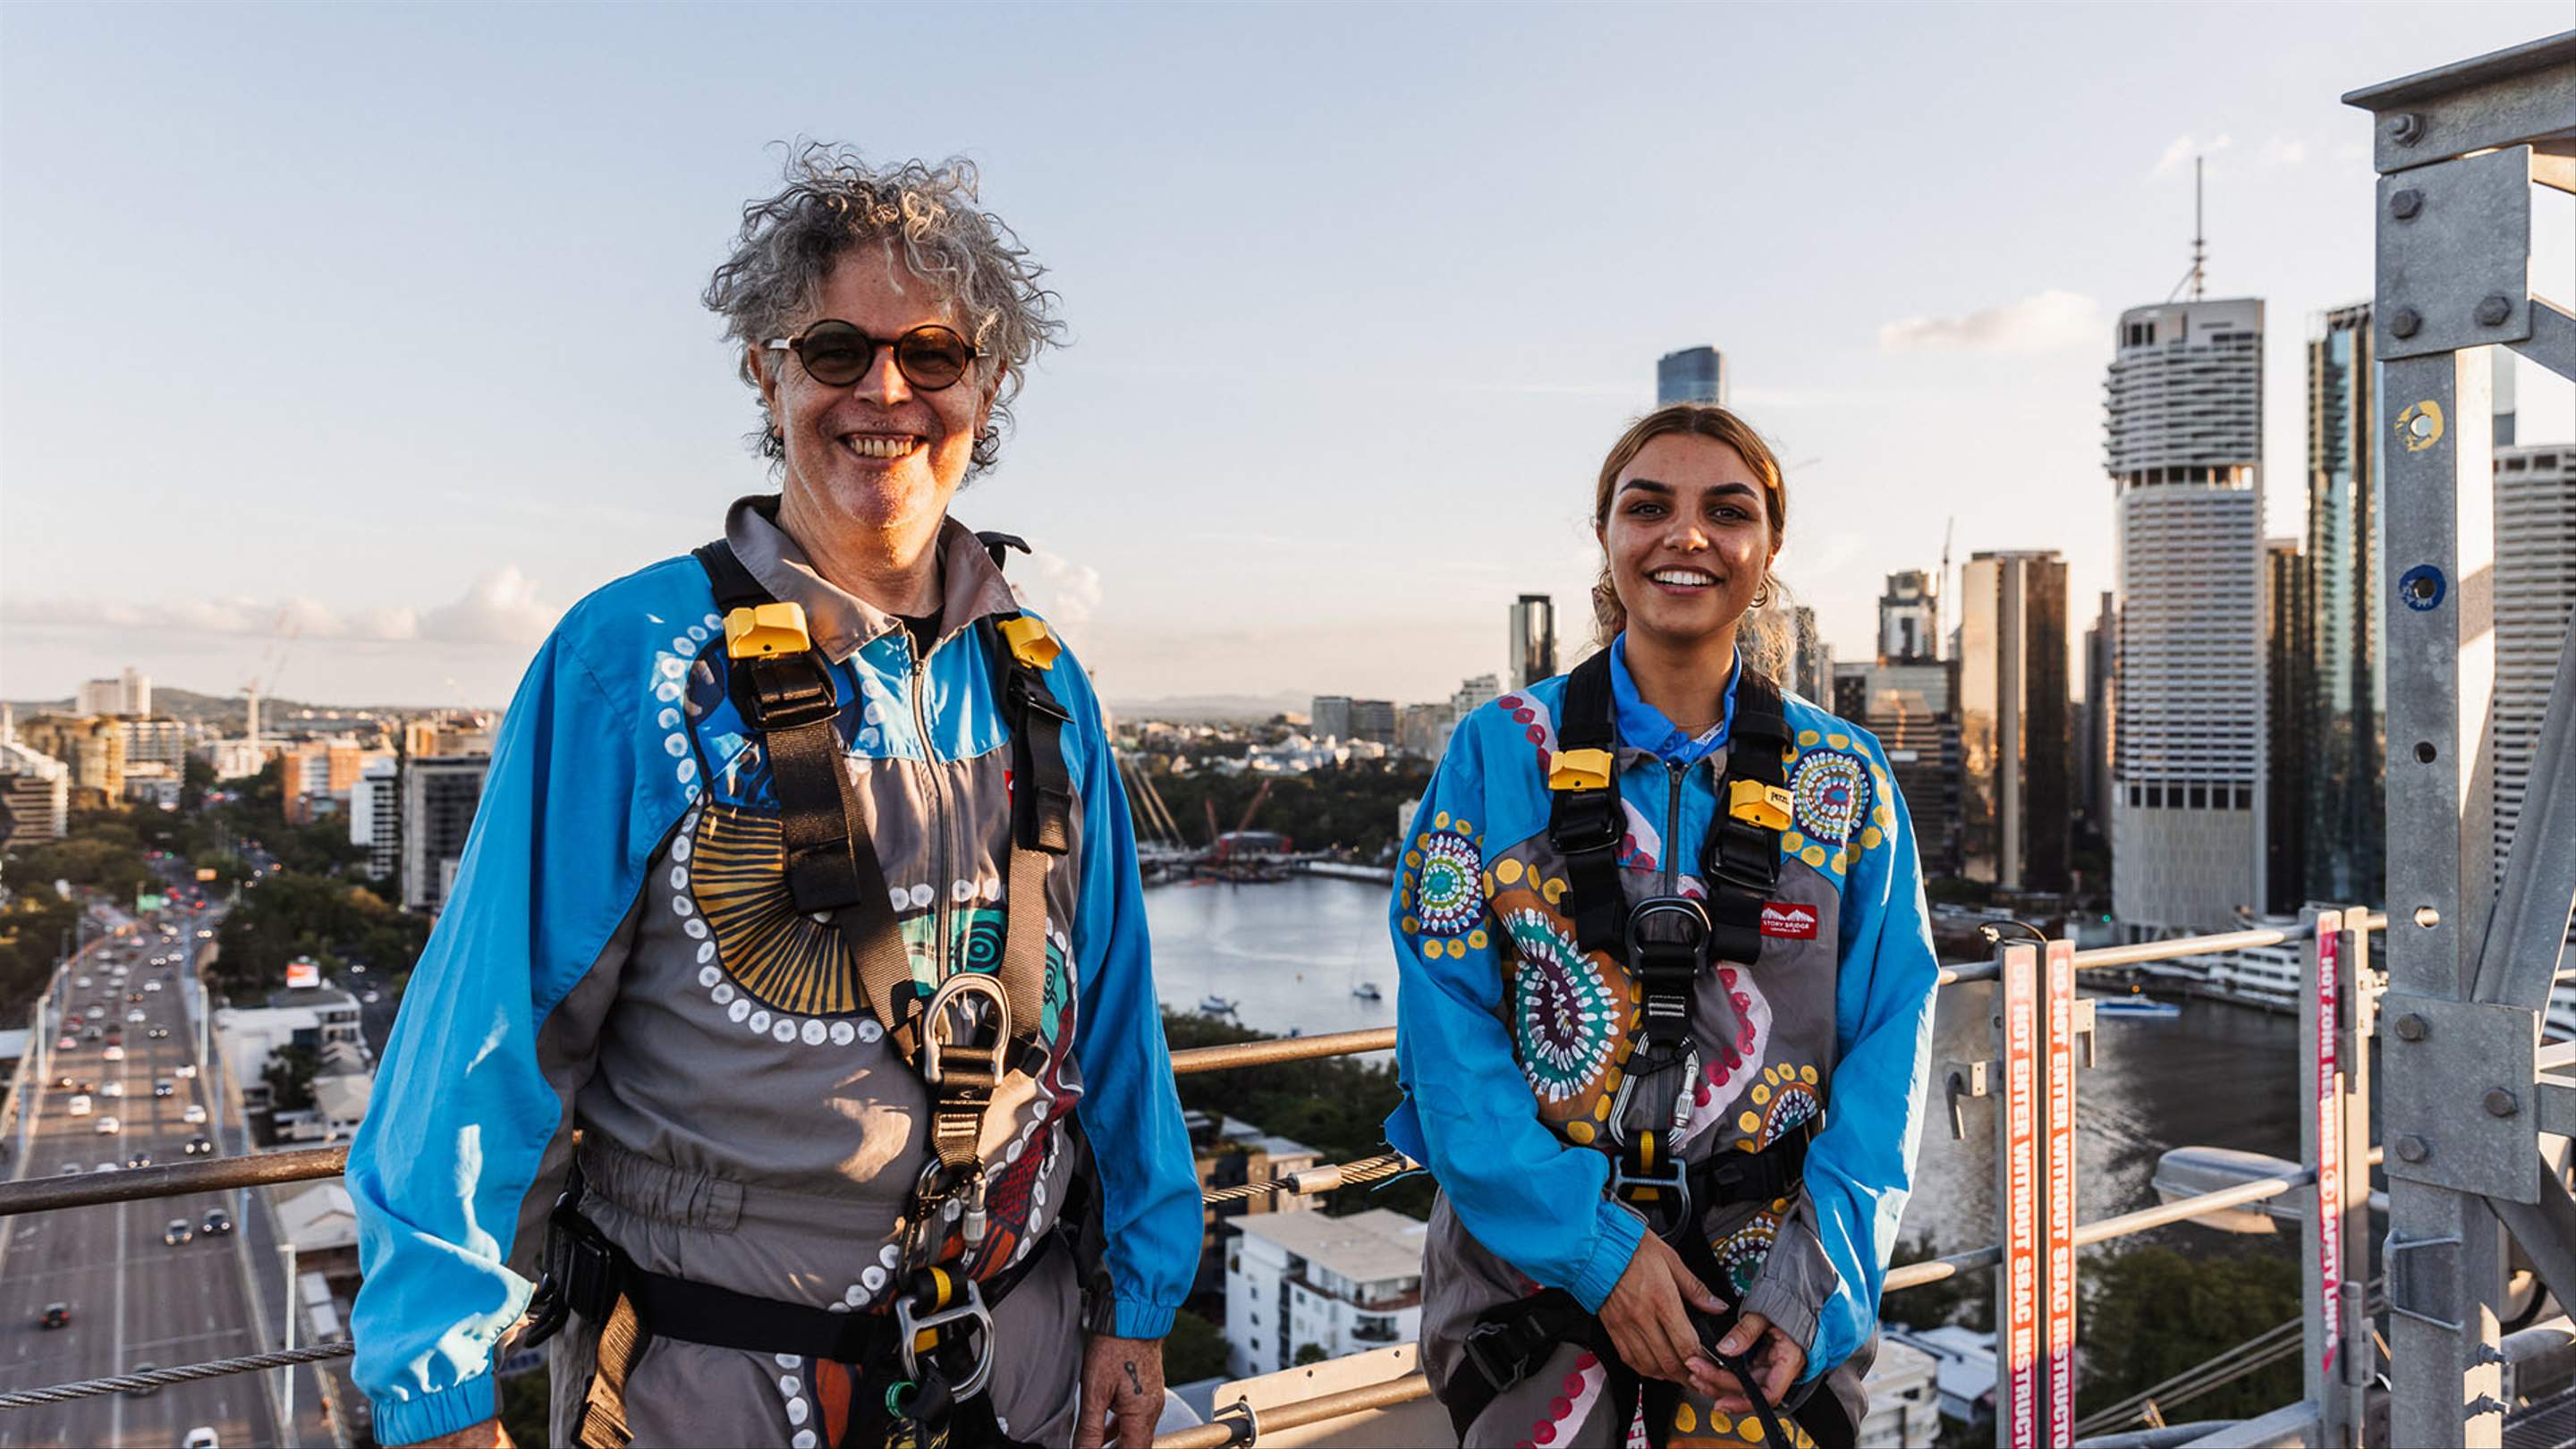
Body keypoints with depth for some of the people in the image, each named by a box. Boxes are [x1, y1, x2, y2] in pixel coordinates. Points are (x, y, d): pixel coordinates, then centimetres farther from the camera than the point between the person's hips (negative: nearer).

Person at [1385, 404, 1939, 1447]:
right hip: (1533, 1255, -1)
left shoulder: (1844, 779, 1)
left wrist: (1824, 1276, -13)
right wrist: (1591, 1242, -16)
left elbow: (1888, 1036, -2)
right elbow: (1445, 1018, -9)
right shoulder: (1499, 754, -4)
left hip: (1769, 1273, 1)